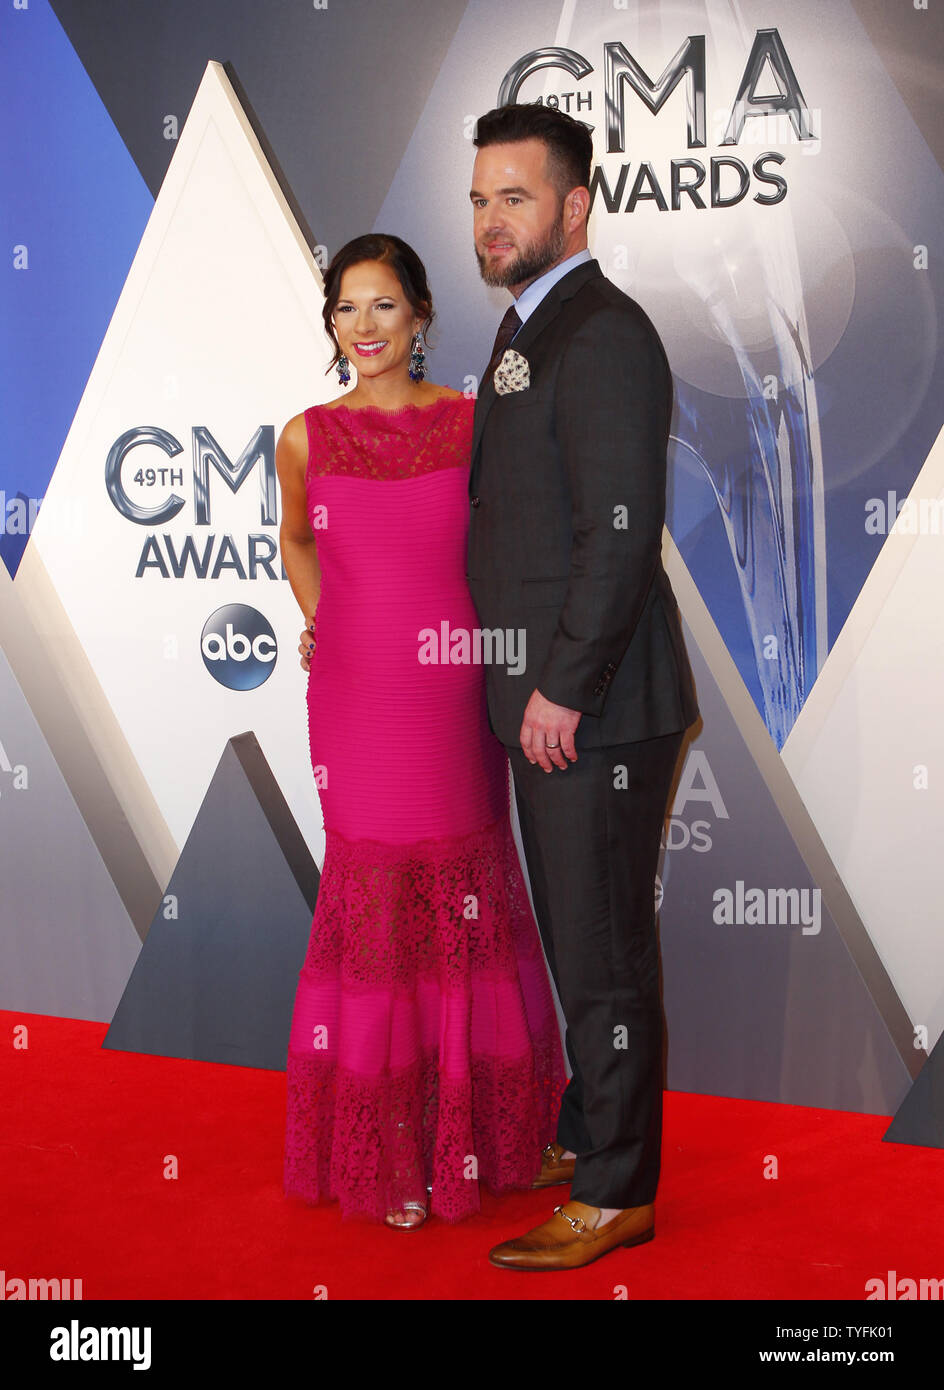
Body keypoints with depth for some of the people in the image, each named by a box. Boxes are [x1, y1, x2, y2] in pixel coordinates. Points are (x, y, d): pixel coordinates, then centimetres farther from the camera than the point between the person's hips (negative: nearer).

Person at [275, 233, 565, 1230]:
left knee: (461, 894, 6)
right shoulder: (307, 437, 4)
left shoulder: (476, 422, 2)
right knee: (375, 900, 2)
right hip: (356, 695, 0)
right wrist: (319, 622, 9)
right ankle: (382, 1145, 15)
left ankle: (473, 1124, 23)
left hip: (455, 690, 0)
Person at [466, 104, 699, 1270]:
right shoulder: (526, 330, 16)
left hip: (594, 707, -9)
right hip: (546, 702, 9)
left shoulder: (604, 337, -15)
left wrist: (564, 689, -19)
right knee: (575, 939, 19)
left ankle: (618, 1193, 12)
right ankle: (588, 1131, 35)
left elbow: (622, 531, -21)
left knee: (603, 949, 0)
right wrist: (532, 685, 14)